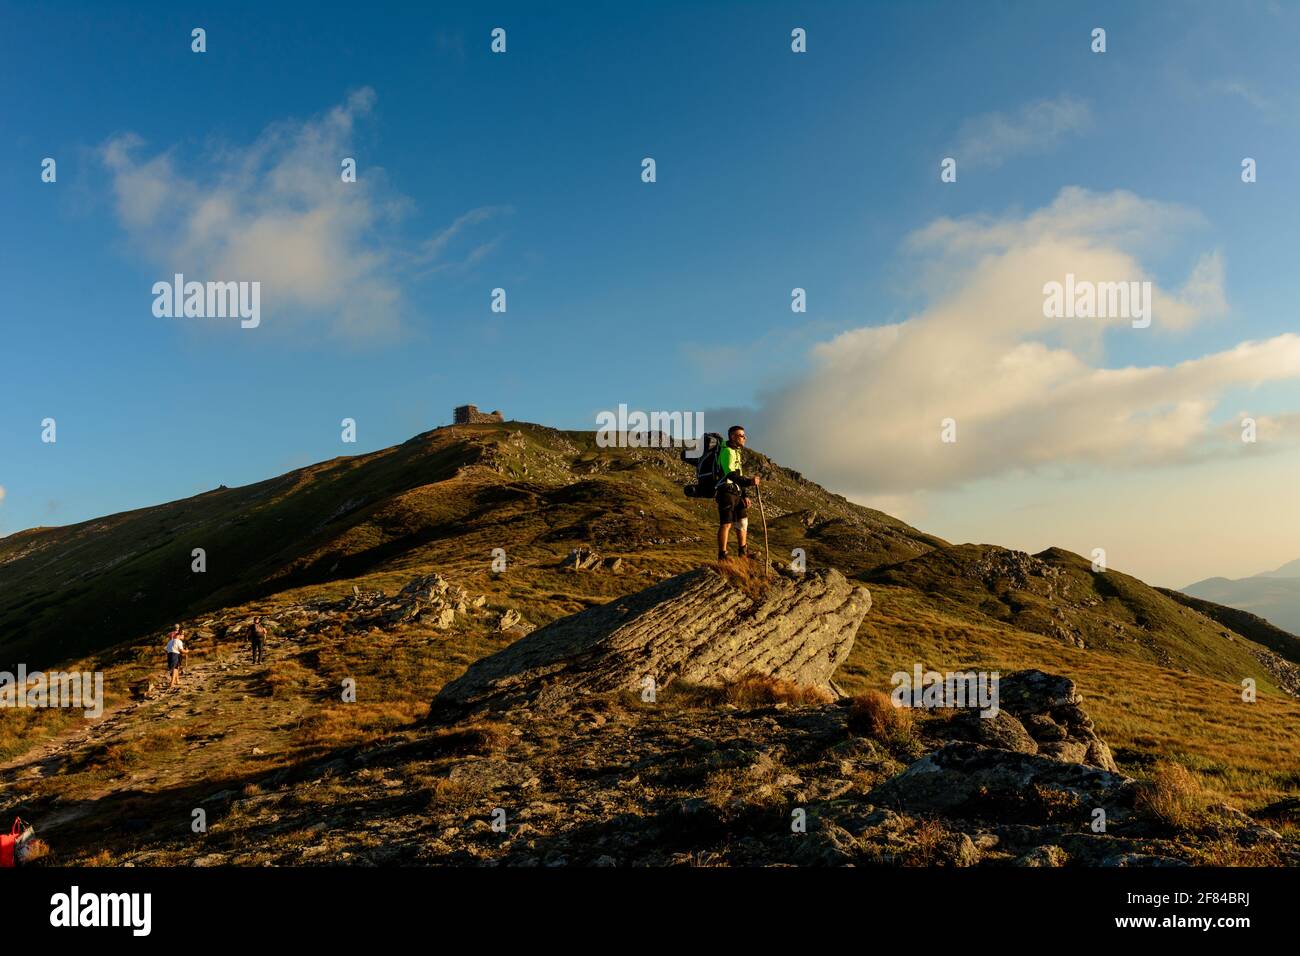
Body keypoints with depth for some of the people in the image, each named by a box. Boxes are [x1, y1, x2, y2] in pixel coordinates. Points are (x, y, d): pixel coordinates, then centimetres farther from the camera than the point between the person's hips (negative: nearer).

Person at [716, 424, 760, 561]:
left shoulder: (736, 452, 22)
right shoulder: (727, 451, -11)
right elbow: (730, 474, -27)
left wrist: (744, 497, 18)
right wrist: (748, 482, -36)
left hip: (736, 493, 10)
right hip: (727, 492, -10)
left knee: (742, 522, 16)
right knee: (726, 523, -10)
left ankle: (744, 553, 27)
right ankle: (722, 556, -8)